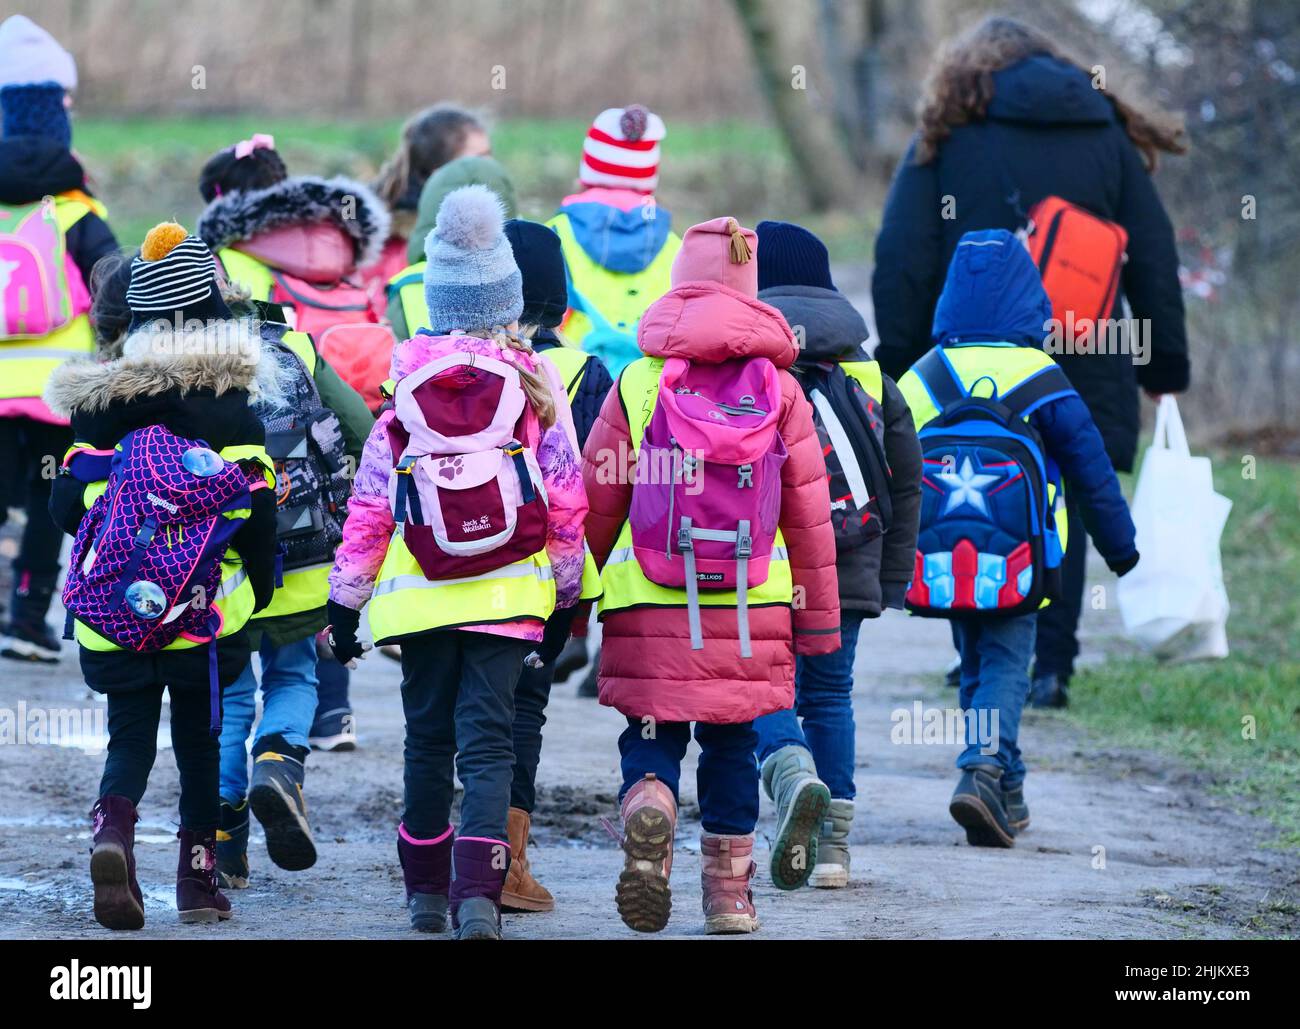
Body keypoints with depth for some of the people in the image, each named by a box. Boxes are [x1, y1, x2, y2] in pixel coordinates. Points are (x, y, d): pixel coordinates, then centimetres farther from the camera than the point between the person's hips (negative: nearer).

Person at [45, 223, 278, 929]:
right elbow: (254, 508, -8)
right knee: (200, 738, 12)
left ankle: (113, 828, -20)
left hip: (114, 605, 1)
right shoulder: (230, 401, -6)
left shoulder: (98, 400, 0)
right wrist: (259, 583, 7)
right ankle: (198, 876, 13)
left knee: (129, 735, 8)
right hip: (207, 606, -1)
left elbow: (67, 504, 2)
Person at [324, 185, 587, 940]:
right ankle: (478, 893, -17)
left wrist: (346, 599, 7)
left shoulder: (408, 390, -1)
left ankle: (427, 890, 24)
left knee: (428, 739, 15)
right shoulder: (536, 384, -2)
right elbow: (567, 495, 0)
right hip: (510, 593, -1)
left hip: (419, 591, 1)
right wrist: (566, 584, 13)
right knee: (489, 741, -2)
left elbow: (370, 502, 0)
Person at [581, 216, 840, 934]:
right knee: (732, 742, 13)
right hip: (752, 607, 1)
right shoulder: (779, 389, 2)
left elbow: (595, 502, 3)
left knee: (652, 733, 8)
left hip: (649, 605, -1)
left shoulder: (638, 382, -1)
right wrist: (819, 620, 13)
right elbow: (809, 513, 4)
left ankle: (648, 803, -24)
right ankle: (729, 891, 14)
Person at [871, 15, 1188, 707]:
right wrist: (1164, 365, 13)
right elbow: (1153, 257, 9)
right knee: (1062, 511, 8)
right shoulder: (1110, 135, 9)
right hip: (1083, 370, 2)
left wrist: (897, 360, 0)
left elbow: (903, 259, -3)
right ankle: (1051, 664, 0)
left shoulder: (947, 135, 3)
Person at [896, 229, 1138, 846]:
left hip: (944, 560, 3)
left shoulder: (920, 379, 4)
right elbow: (1090, 470, 0)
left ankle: (1007, 795, 20)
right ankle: (984, 768, -25)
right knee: (1005, 667, -1)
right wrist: (1120, 545, 12)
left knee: (976, 668, 17)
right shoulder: (1039, 379, -6)